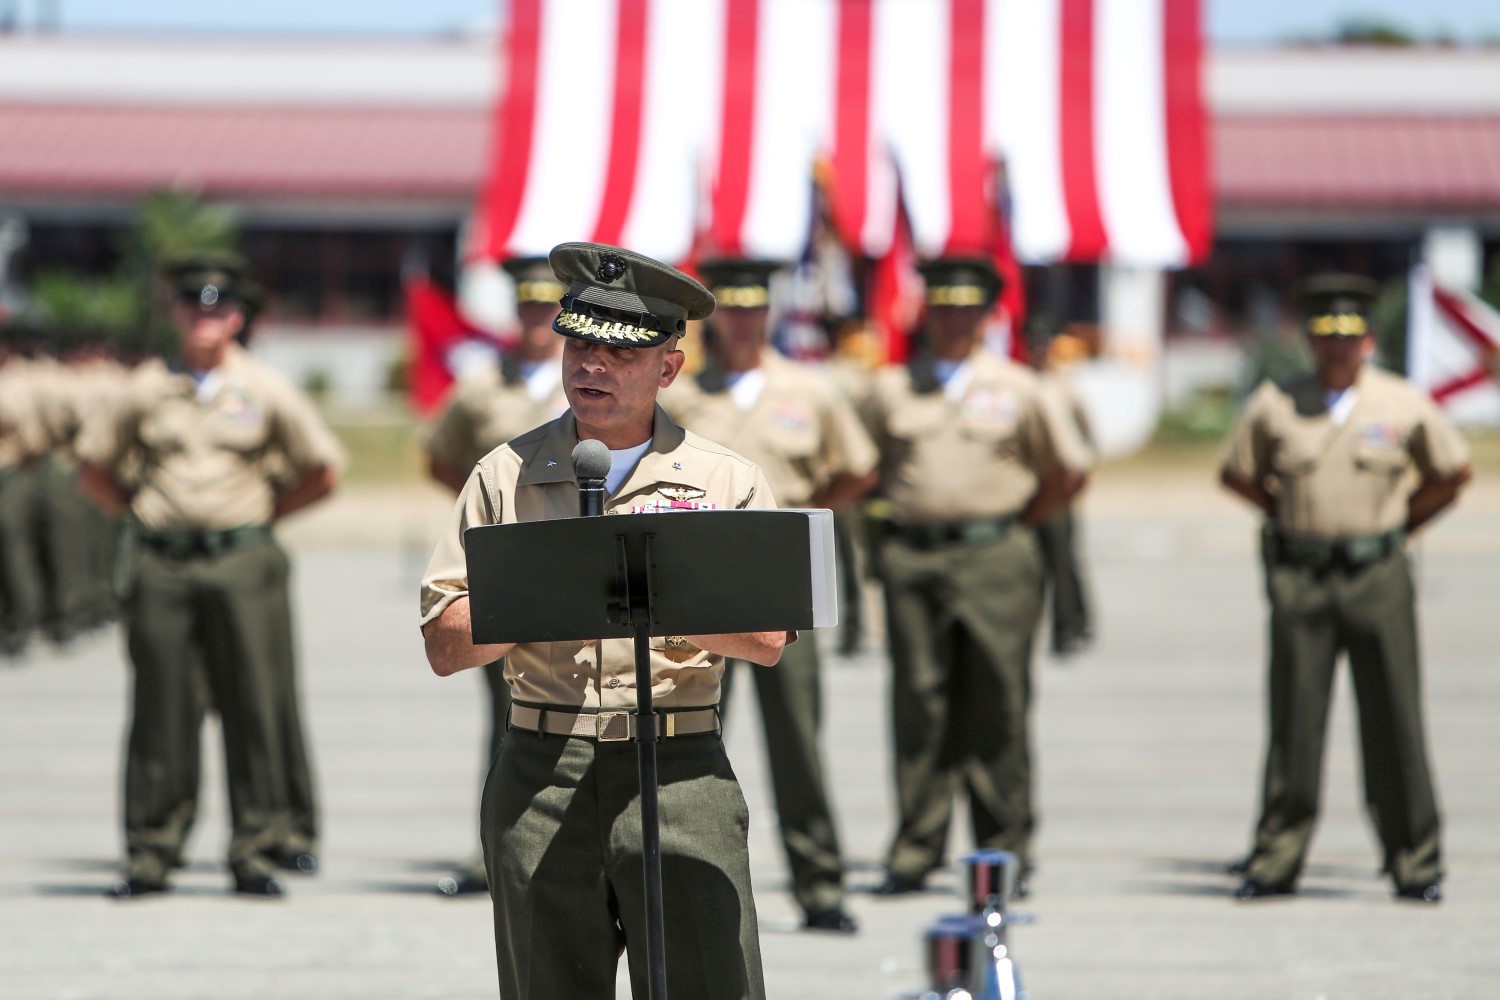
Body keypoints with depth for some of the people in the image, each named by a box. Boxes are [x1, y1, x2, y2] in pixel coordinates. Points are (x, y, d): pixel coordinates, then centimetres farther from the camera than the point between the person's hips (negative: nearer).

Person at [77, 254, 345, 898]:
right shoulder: (146, 390, 8)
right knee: (161, 710, 0)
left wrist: (265, 511, 7)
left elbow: (322, 473, 13)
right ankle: (150, 856, 5)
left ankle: (256, 852, 3)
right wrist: (142, 510, 9)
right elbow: (94, 470, 17)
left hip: (241, 561, -1)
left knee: (252, 707, -2)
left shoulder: (266, 392, 6)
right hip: (162, 567, 1)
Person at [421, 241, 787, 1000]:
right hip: (542, 773, 1)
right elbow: (446, 645, 4)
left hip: (680, 771, -1)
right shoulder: (508, 476, 10)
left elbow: (766, 638, -5)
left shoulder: (726, 482, 7)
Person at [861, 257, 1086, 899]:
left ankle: (1006, 853, 3)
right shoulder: (892, 389, 11)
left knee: (996, 707, -2)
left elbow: (1066, 473, 15)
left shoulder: (1014, 388, 9)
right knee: (918, 706, -2)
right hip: (911, 558, 1)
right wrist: (909, 514, 10)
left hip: (992, 559, -1)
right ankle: (915, 854, 1)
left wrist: (1012, 526, 10)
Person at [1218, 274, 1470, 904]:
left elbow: (1452, 473, 14)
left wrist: (1399, 524, 10)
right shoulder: (1275, 405, 4)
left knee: (1393, 721, 0)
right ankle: (1276, 861, 6)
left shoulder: (1403, 405, 3)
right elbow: (1236, 473, 17)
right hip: (1299, 575, 1)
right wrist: (1290, 515, 10)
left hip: (1376, 574, -1)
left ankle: (1415, 864, 6)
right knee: (1294, 721, 0)